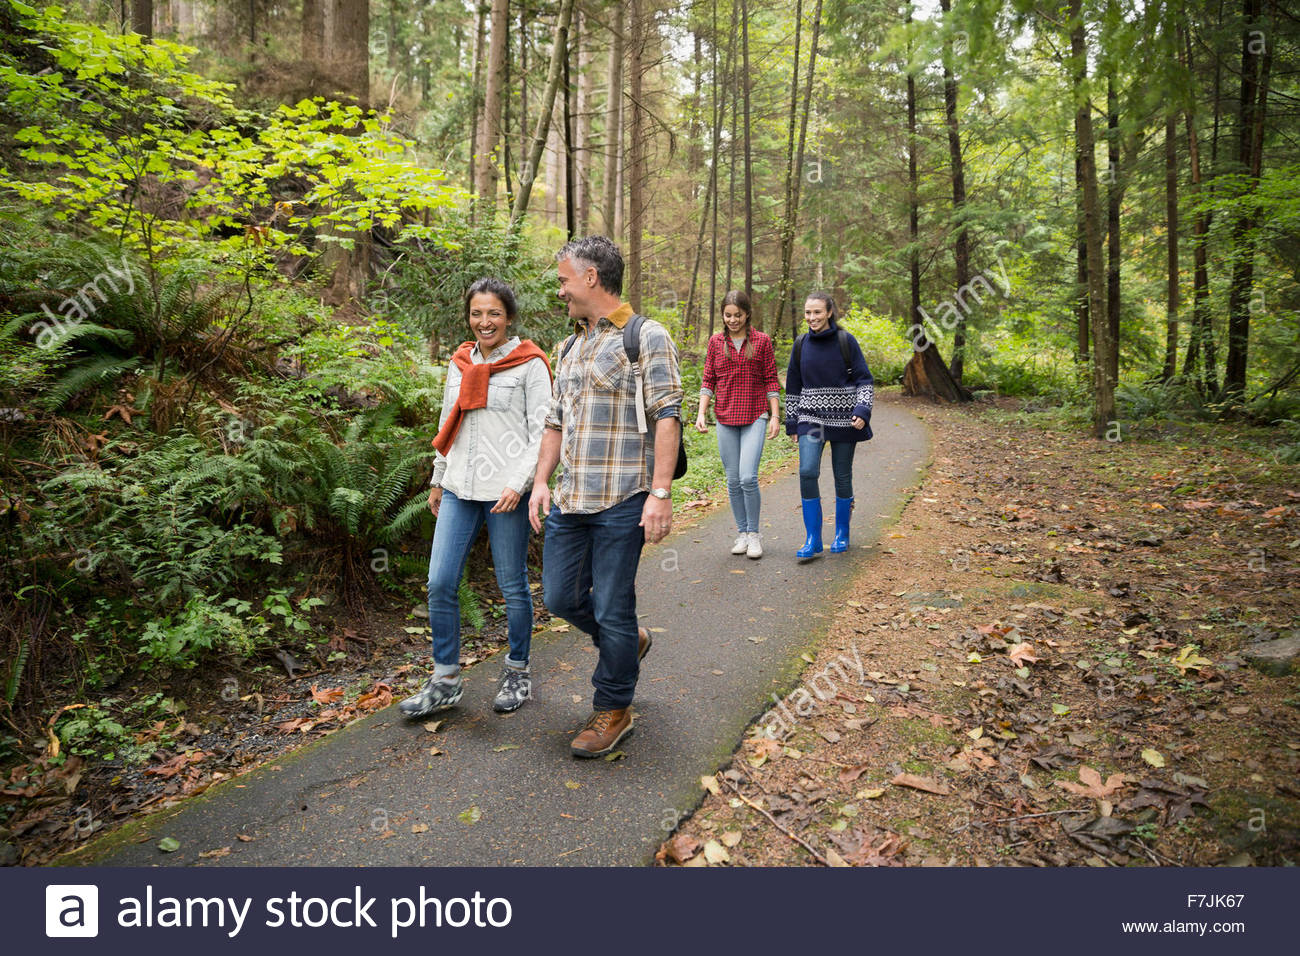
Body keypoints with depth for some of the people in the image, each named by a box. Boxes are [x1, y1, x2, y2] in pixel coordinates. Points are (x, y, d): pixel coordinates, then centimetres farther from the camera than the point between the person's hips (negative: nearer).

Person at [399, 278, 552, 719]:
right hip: (460, 489, 5)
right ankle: (445, 680, 16)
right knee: (440, 583, 1)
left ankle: (517, 672, 25)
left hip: (506, 492, -5)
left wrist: (519, 484, -16)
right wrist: (437, 480, 21)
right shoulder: (459, 363, 14)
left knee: (512, 585, 5)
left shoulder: (529, 364, -3)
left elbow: (541, 433, -7)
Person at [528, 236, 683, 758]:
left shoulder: (646, 337, -5)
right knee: (560, 598, 12)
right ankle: (630, 642, 38)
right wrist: (541, 481, 13)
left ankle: (613, 710, 21)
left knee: (612, 611, 1)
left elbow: (667, 417, -12)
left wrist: (660, 492, -19)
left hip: (620, 503, -7)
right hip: (569, 501, 7)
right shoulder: (570, 346, 17)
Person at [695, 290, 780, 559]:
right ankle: (742, 533, 19)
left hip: (755, 417, -2)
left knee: (748, 477, -13)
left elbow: (771, 381, 4)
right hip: (725, 419, 3)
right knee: (733, 481, 5)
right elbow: (708, 380, 9)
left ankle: (754, 534, 4)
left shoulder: (762, 341, 2)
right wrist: (701, 413, -2)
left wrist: (775, 416, -2)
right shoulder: (716, 342, 8)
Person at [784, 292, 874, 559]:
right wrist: (792, 423, 12)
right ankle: (813, 539, -5)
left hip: (843, 418, -2)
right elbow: (793, 387, 13)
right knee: (807, 471, -14)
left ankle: (842, 534, 25)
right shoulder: (801, 345, 6)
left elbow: (864, 380, -1)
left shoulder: (846, 341, -3)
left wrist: (862, 411, -15)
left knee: (842, 476, 6)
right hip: (811, 418, 2)